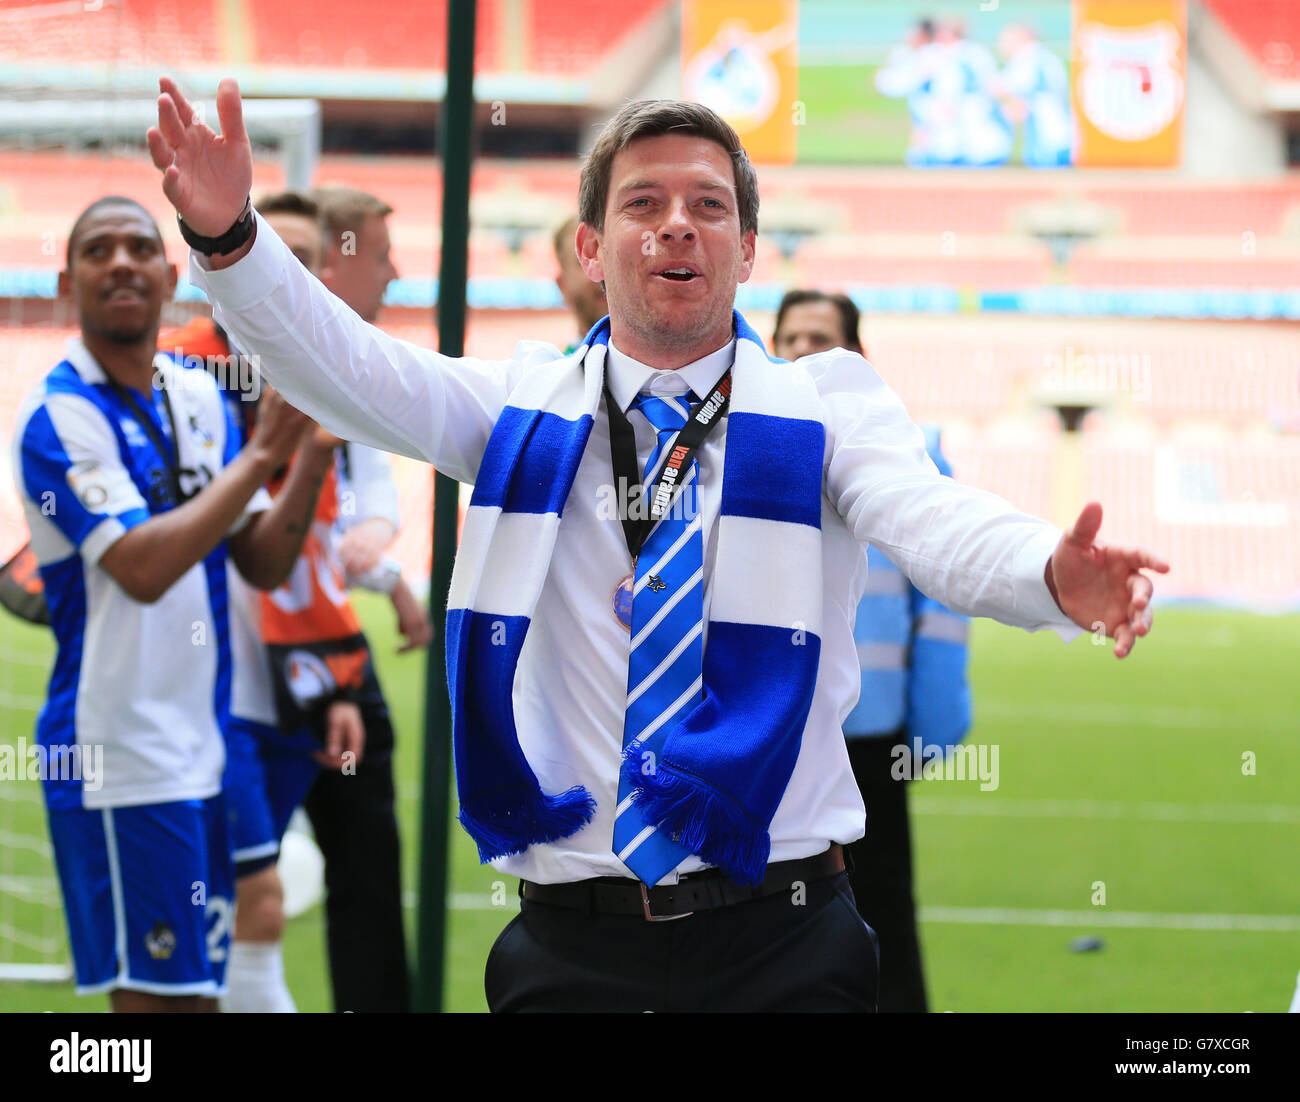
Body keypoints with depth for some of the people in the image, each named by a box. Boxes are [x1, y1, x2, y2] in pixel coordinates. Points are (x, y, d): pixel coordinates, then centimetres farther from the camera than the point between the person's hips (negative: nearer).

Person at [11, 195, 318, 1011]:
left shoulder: (201, 396, 10)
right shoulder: (59, 417, -12)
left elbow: (264, 564, 10)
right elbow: (142, 568, -24)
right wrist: (261, 453, -20)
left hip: (206, 750, 7)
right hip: (121, 755, -7)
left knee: (202, 990, 9)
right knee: (156, 998, -8)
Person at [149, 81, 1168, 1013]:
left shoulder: (825, 411, 3)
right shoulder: (525, 412, 8)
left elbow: (935, 525, -16)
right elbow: (350, 372, -7)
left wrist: (1054, 576, -40)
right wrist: (229, 236, -26)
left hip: (780, 943, -1)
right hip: (575, 948, 1)